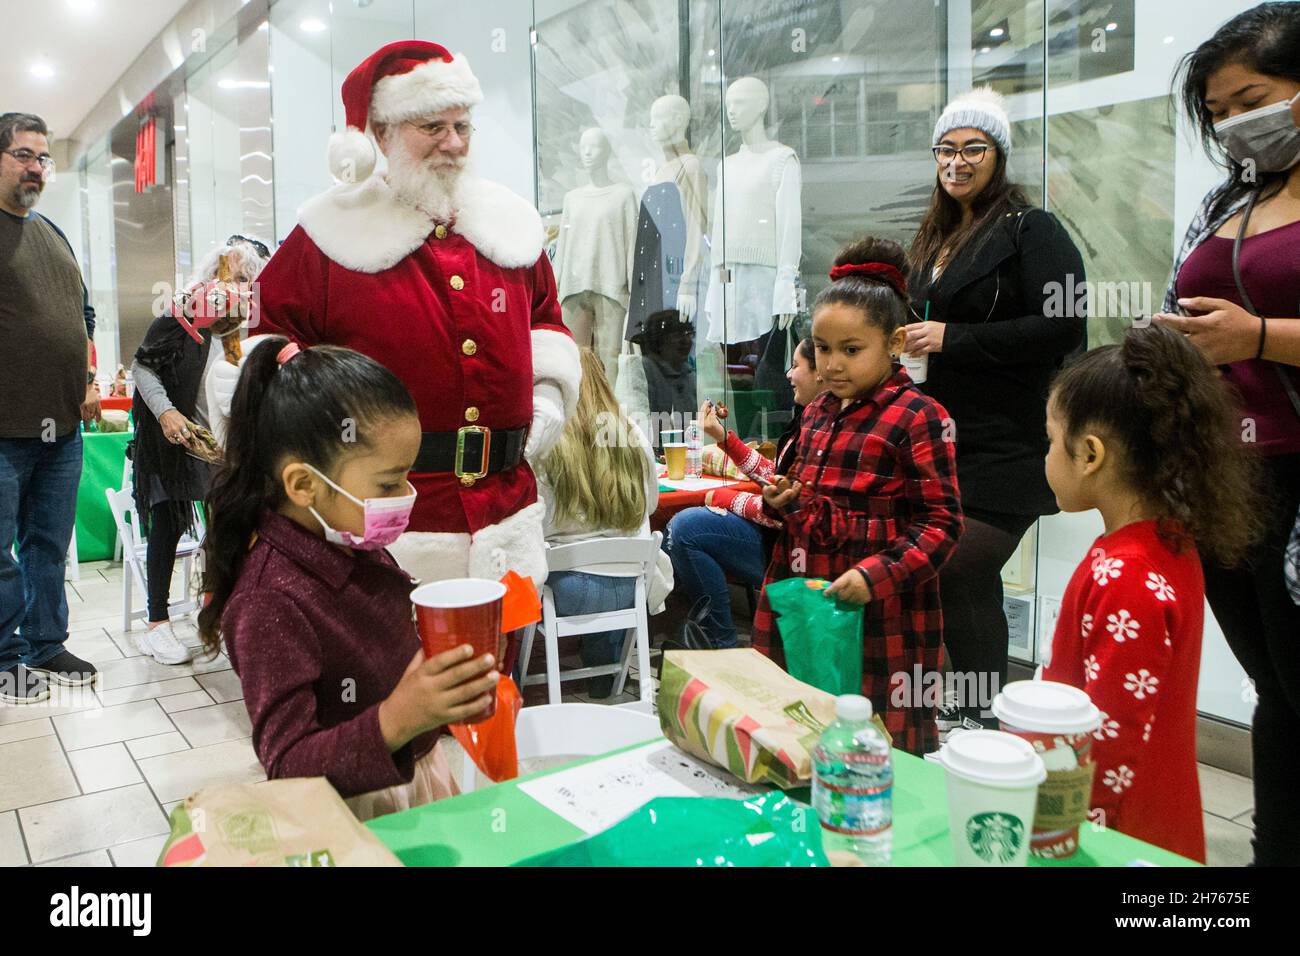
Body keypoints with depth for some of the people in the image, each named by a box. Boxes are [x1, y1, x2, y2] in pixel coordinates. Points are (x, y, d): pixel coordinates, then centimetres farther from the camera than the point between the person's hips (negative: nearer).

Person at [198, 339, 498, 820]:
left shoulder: (356, 546, -5)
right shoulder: (271, 604, -29)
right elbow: (288, 765, -29)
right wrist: (395, 721, -43)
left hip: (419, 775, 7)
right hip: (353, 812, -7)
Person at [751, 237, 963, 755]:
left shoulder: (917, 417, -10)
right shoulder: (817, 413, 12)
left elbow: (941, 523, -11)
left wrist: (879, 574, -22)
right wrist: (781, 502, 4)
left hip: (880, 614, -6)